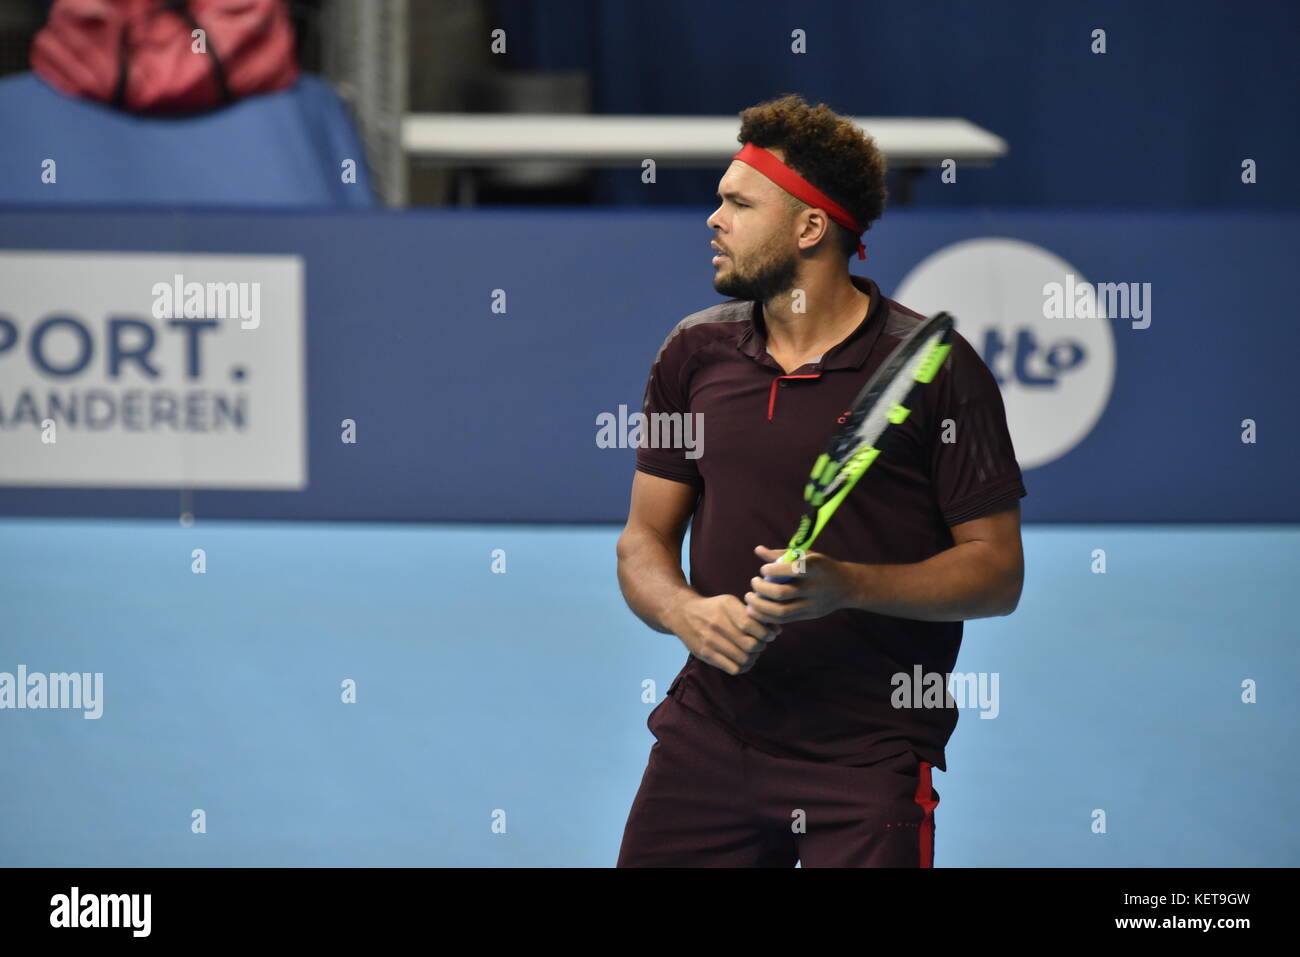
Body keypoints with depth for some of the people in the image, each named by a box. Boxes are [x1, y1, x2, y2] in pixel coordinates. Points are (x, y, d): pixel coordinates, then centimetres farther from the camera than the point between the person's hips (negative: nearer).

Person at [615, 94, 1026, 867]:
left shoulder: (935, 366, -6)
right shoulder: (695, 353, 8)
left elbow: (998, 571, -6)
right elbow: (644, 536, 12)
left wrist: (848, 586, -20)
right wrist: (686, 613, -10)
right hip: (708, 738, 4)